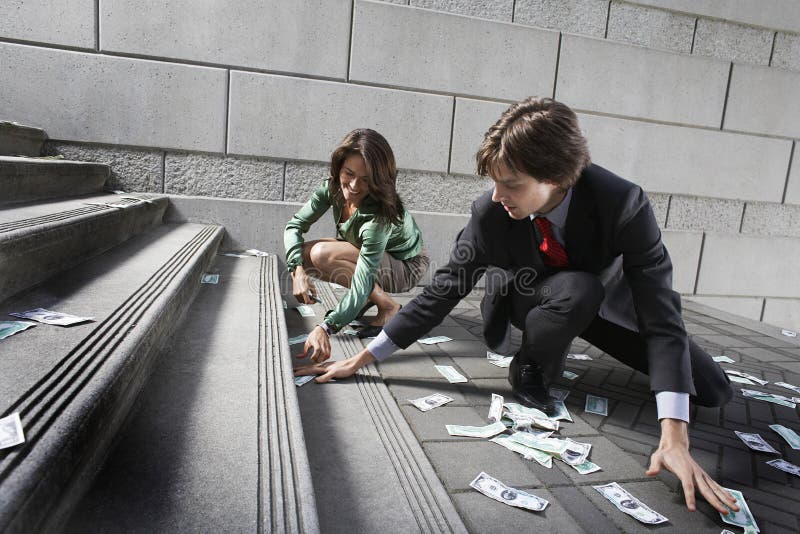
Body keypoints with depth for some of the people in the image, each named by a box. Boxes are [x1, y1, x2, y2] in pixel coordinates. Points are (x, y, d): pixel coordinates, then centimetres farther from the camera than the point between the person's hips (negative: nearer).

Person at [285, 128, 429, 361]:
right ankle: (367, 298, 5)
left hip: (405, 265, -7)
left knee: (321, 254, -29)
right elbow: (295, 225, -14)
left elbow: (363, 280, -43)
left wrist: (325, 327, -54)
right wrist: (298, 270, -33)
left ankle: (388, 307, -14)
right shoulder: (332, 188, -18)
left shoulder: (380, 215, -37)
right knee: (302, 254, -13)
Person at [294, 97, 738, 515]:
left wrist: (674, 438, -46)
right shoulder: (490, 212, -30)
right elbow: (443, 290, -23)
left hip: (605, 301, 2)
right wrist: (361, 359, -25)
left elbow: (660, 312, -38)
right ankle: (530, 370, -6)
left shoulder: (624, 204, -35)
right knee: (578, 290, -38)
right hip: (536, 301, -2)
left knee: (713, 391, 2)